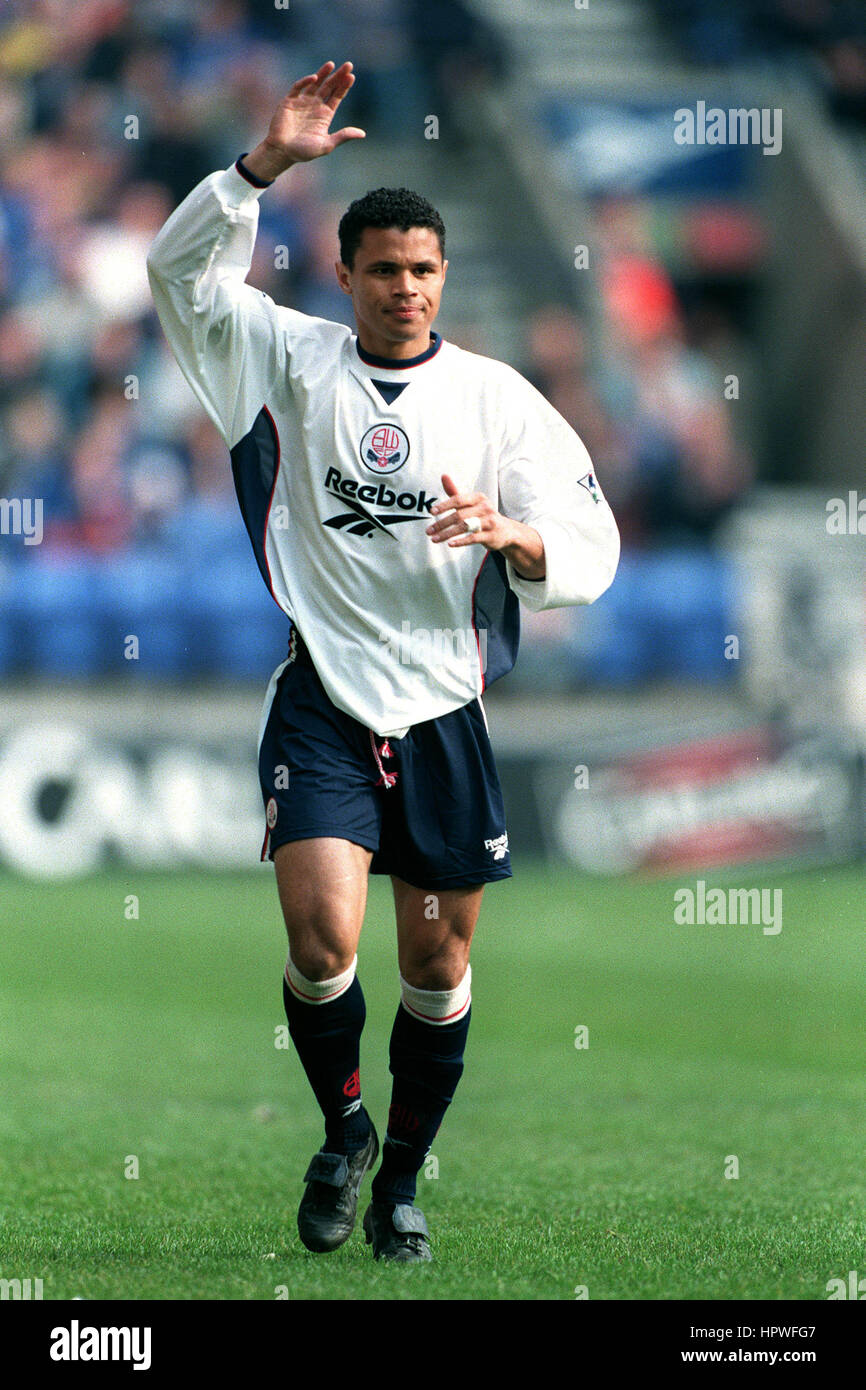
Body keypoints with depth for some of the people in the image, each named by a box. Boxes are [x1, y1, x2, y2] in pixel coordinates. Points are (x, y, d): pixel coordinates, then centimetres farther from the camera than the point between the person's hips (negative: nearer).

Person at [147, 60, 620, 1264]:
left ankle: (401, 1178, 26)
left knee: (439, 966, 7)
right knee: (323, 940, -17)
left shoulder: (496, 396, 3)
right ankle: (341, 1131, 10)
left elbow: (591, 555, 1)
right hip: (324, 703, -1)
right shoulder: (292, 360, 2)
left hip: (447, 712, 2)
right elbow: (182, 266, -8)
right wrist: (271, 160, -18)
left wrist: (509, 534, -20)